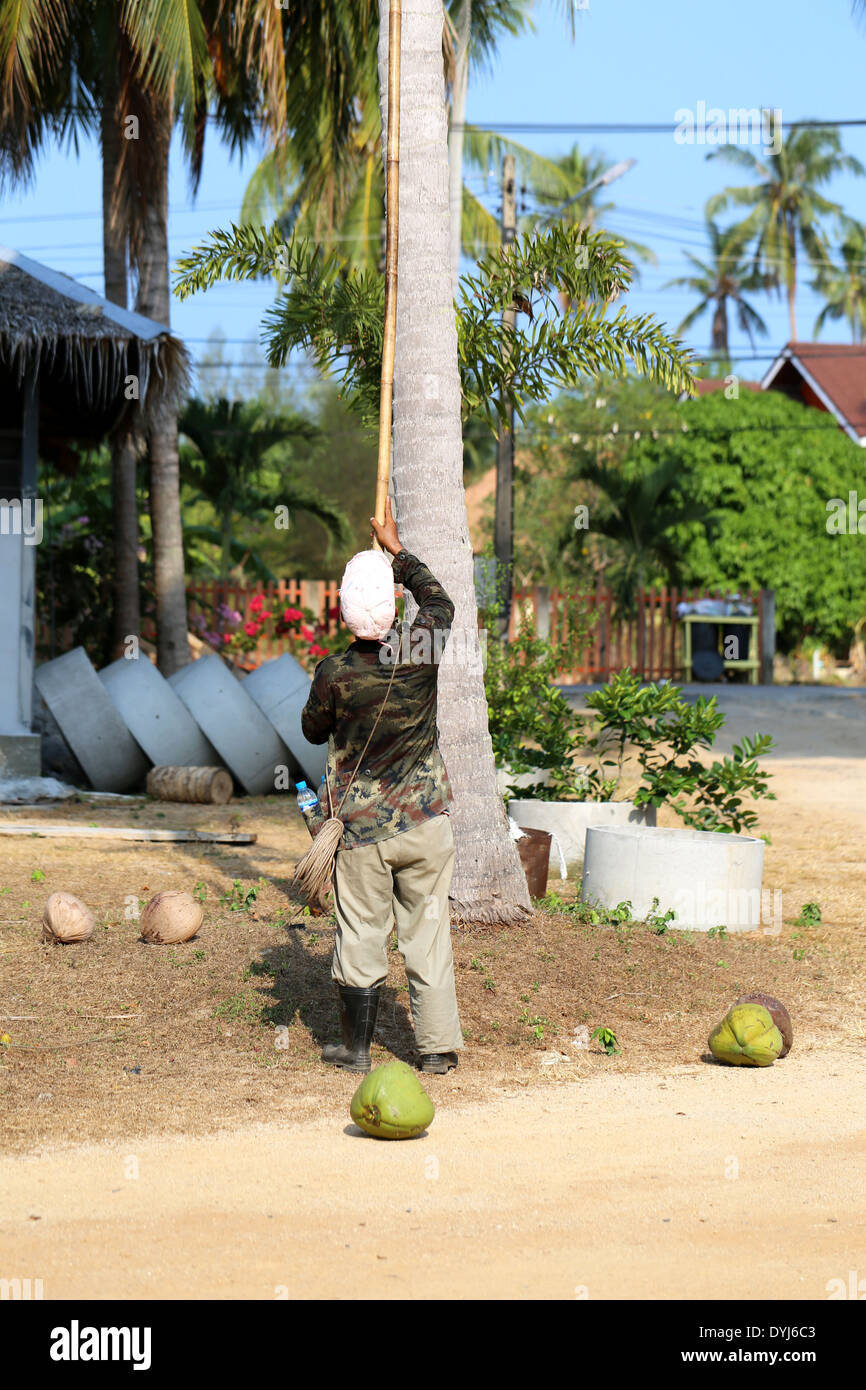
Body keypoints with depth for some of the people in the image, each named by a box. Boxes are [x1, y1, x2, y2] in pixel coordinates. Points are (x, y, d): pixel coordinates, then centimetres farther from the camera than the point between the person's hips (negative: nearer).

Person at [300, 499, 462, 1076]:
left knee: (361, 935, 7)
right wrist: (395, 547, 24)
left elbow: (313, 730, 5)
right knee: (429, 930, 8)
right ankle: (439, 1046, 12)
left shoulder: (335, 673, -15)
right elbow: (438, 599, 13)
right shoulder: (422, 650, -10)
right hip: (426, 819, 2)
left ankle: (357, 1048, 17)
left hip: (362, 827, -2)